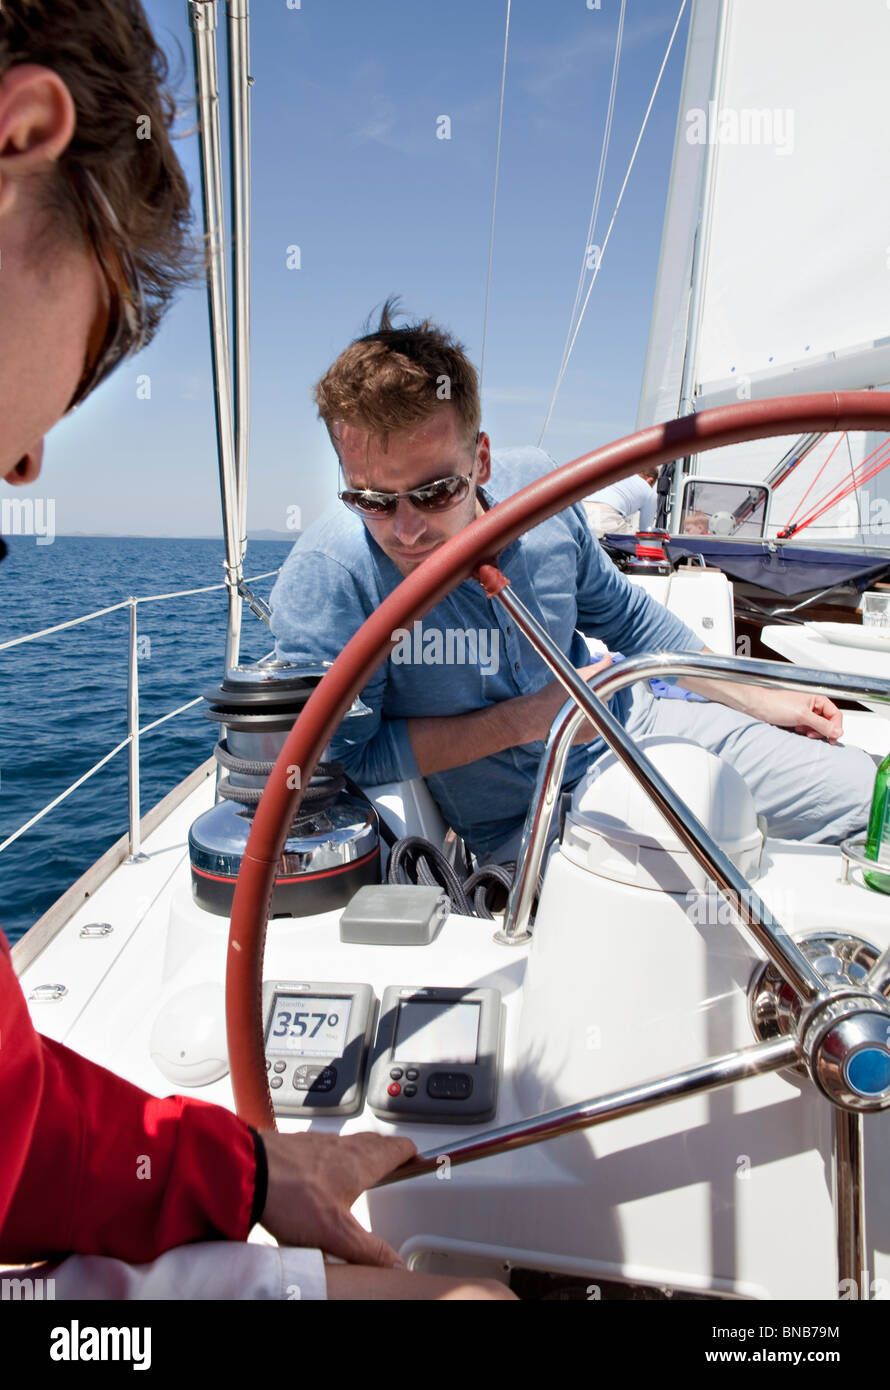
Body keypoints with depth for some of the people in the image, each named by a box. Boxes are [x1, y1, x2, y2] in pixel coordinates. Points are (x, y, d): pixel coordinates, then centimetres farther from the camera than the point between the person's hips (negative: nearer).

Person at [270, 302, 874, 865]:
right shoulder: (326, 577, -26)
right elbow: (349, 753, -18)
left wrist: (762, 700, 11)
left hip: (630, 723, 5)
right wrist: (523, 721, -22)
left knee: (866, 790, 5)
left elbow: (622, 614, 6)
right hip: (525, 823, -4)